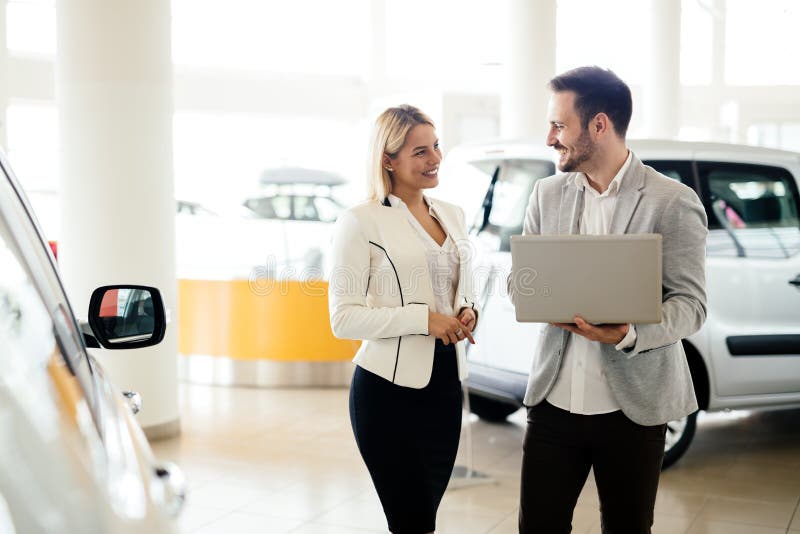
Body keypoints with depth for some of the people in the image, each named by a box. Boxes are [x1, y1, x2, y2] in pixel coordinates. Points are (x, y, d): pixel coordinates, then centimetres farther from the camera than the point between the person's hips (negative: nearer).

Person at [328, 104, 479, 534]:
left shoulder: (453, 215, 10)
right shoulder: (360, 222, -10)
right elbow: (343, 318, -14)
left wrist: (467, 314, -2)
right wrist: (424, 319, -21)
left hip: (445, 384, 6)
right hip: (389, 389, -6)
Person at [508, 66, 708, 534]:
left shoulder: (673, 202, -8)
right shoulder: (548, 194, 7)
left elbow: (690, 304, -9)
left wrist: (630, 334, -28)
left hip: (632, 405, -3)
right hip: (554, 399, 3)